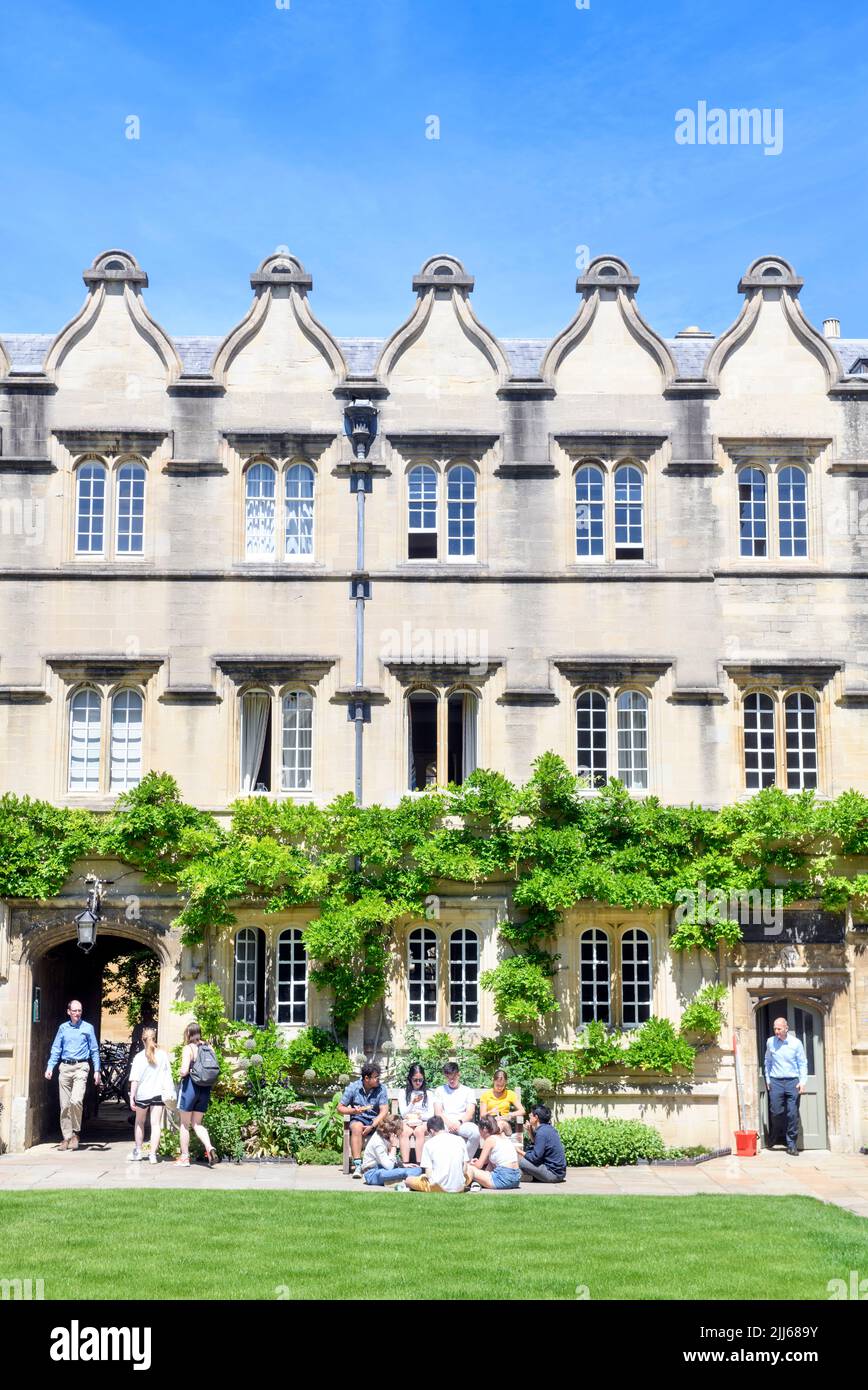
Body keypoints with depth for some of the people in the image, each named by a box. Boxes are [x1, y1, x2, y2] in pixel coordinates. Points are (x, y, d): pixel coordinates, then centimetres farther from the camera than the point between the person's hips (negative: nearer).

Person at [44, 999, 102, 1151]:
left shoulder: (88, 1028, 5)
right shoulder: (63, 1028, 11)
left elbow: (94, 1050, 8)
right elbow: (56, 1049, 11)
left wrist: (97, 1071, 2)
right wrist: (50, 1067, -2)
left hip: (81, 1067, -3)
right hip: (65, 1067, 3)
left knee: (76, 1101, -18)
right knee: (64, 1104, 4)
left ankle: (75, 1133, 0)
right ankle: (66, 1137, 12)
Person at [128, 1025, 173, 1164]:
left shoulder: (139, 1057, -8)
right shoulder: (163, 1055, -1)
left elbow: (135, 1080, -11)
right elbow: (168, 1074, 5)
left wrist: (132, 1097, -7)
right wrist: (169, 1092, 13)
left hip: (142, 1094, -1)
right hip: (158, 1093, 1)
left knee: (139, 1122, 19)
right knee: (156, 1124, 2)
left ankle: (137, 1150, 26)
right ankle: (153, 1154, -4)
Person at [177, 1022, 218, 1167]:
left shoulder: (188, 1048, -11)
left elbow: (184, 1071, -19)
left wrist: (182, 1073, 1)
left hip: (190, 1086, -5)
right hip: (205, 1089, 5)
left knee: (185, 1124, 9)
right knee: (197, 1124, 13)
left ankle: (184, 1157, 13)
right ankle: (209, 1148, -10)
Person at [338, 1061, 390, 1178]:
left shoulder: (381, 1089, -2)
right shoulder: (353, 1087, -3)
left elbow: (384, 1111, -9)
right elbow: (340, 1108, 1)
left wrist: (372, 1126, -23)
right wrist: (353, 1111, -19)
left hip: (376, 1120, 1)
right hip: (359, 1119, -1)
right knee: (357, 1127, -36)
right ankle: (357, 1165, -39)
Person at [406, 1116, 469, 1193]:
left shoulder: (429, 1144, -2)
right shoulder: (459, 1140, 6)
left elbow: (429, 1173, -5)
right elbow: (465, 1168, 7)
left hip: (439, 1187, -4)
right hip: (459, 1187, 4)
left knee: (408, 1180, 19)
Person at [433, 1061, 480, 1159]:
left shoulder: (467, 1091, 17)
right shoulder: (440, 1090, 20)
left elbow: (470, 1113, 4)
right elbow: (438, 1112, 7)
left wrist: (459, 1122, -17)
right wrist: (448, 1123, -14)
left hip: (463, 1124, 0)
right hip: (445, 1124, 0)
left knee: (475, 1132, -36)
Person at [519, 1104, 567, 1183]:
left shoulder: (542, 1132, -17)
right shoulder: (549, 1128, 10)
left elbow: (535, 1157, -19)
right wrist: (531, 1130, 16)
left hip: (553, 1173, -10)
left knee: (520, 1161, -18)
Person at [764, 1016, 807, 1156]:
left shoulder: (796, 1043, -1)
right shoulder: (770, 1042, 4)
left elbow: (802, 1063, 3)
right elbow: (767, 1061, 15)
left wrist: (803, 1081, -5)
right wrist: (767, 1079, 11)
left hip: (792, 1081, -1)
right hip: (776, 1081, 1)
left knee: (793, 1114, -3)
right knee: (776, 1112, -1)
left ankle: (792, 1145, 4)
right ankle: (773, 1139, 22)